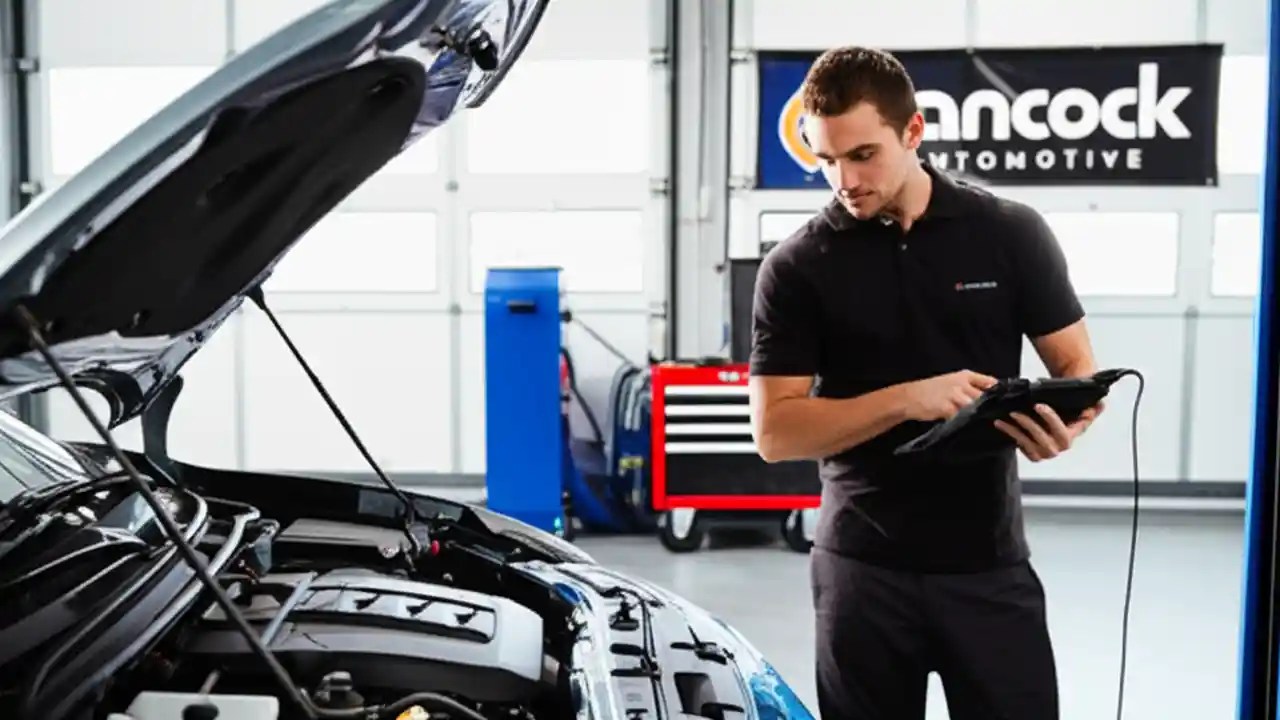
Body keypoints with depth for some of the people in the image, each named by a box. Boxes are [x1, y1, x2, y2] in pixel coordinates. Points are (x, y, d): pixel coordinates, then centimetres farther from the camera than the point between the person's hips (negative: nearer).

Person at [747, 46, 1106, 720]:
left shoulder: (1012, 234, -1)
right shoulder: (796, 267, -4)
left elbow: (1079, 367, 4)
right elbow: (774, 431, -8)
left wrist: (1063, 423, -20)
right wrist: (906, 398, -21)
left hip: (991, 563, 1)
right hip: (863, 567, 0)